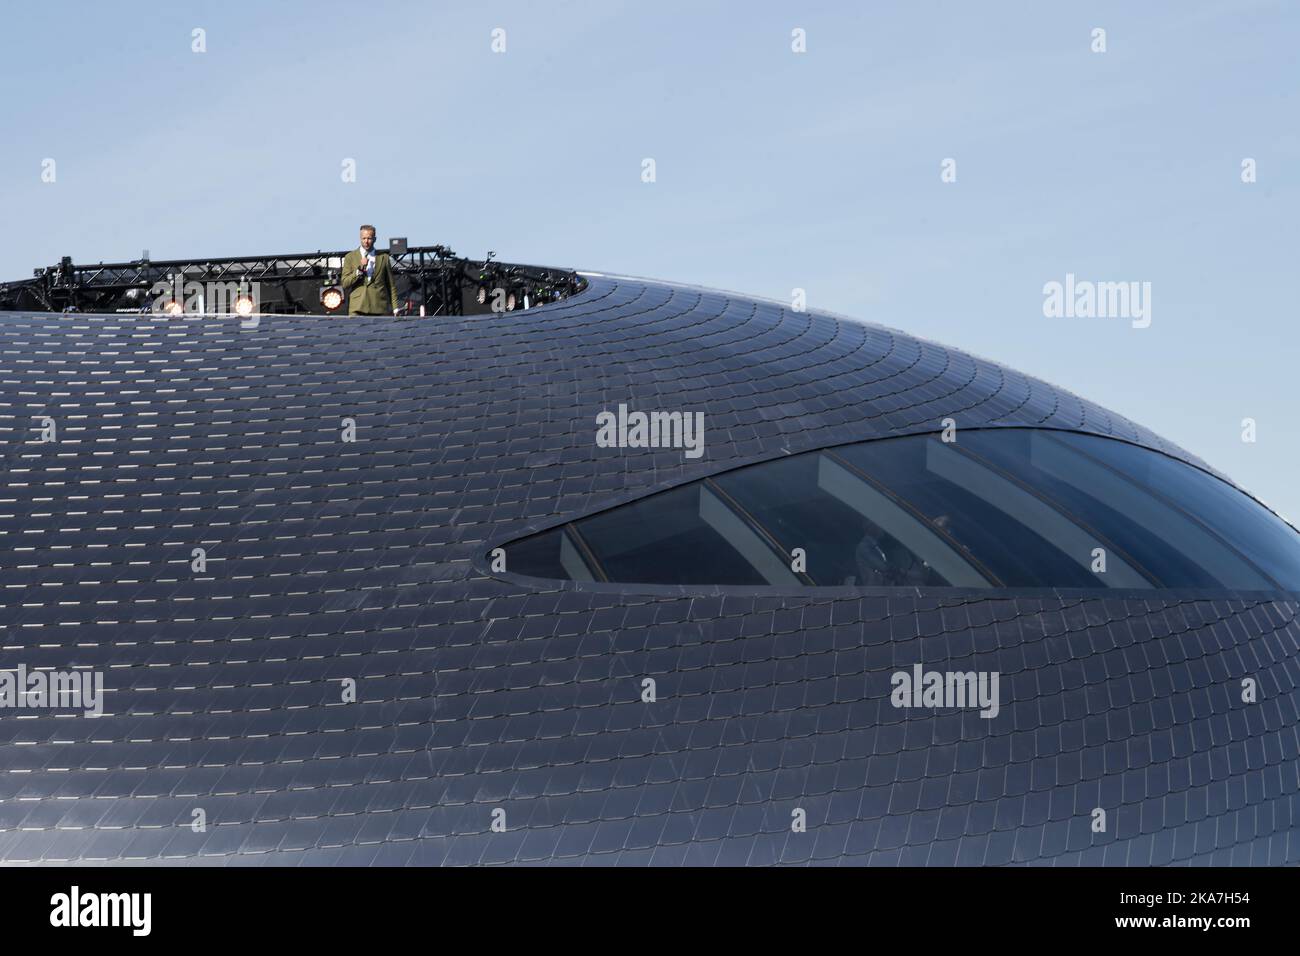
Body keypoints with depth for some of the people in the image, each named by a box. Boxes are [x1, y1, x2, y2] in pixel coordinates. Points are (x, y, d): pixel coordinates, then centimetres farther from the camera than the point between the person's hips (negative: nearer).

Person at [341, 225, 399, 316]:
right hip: (358, 308, 0)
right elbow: (345, 283, 4)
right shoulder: (350, 257, 11)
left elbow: (391, 285, 13)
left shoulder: (384, 257, 13)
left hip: (379, 309, 1)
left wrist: (395, 308, 7)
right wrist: (359, 269, -10)